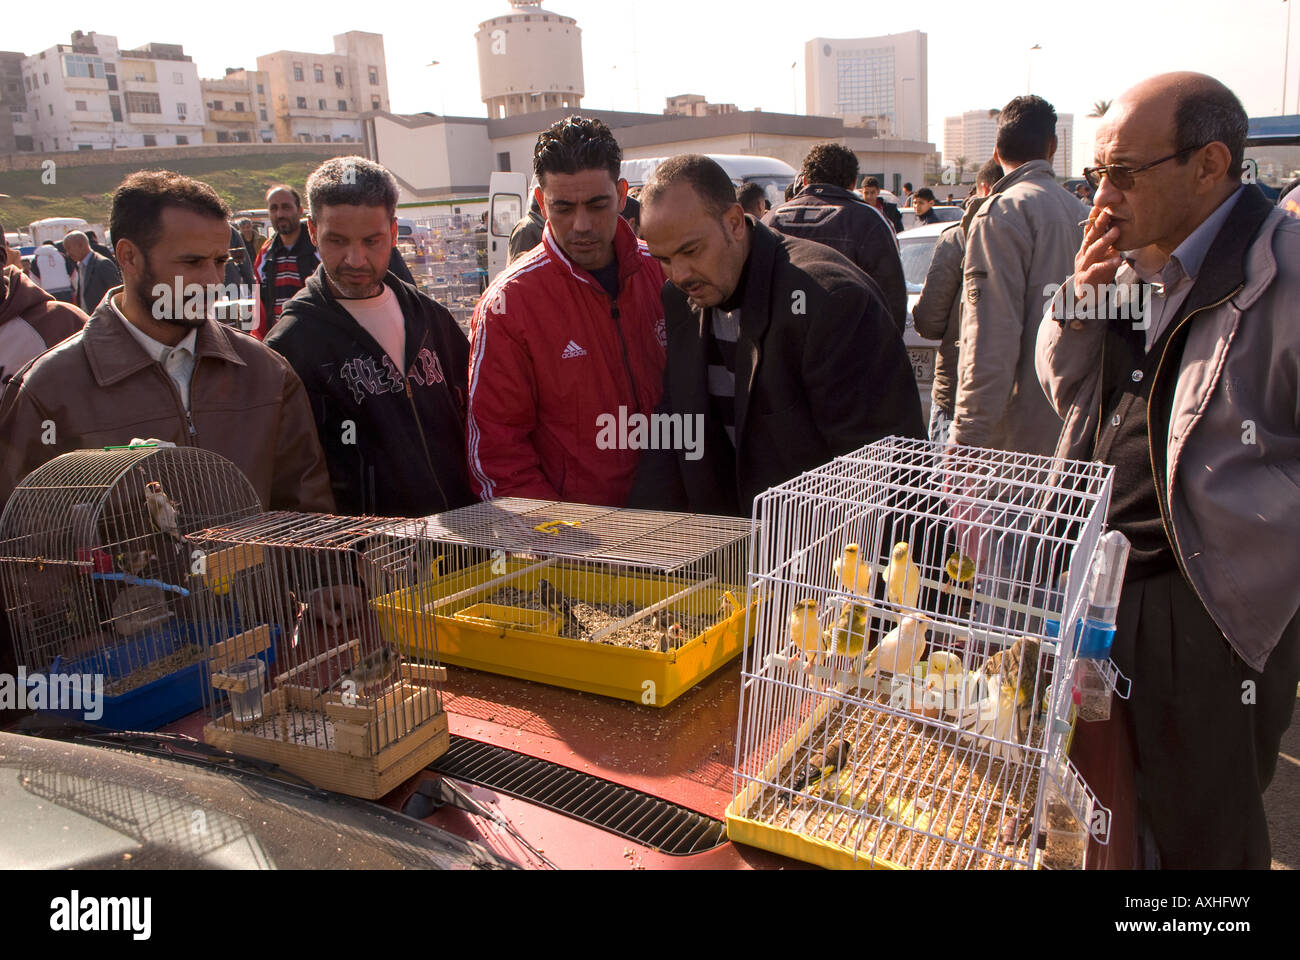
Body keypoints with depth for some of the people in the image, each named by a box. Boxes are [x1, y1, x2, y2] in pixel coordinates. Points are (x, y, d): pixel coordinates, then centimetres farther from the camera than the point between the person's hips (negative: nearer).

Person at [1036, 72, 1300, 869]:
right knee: (1090, 812, 22)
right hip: (1096, 584, 7)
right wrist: (1080, 300, -4)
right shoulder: (1128, 261, 6)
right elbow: (1066, 392, 13)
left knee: (1202, 834, 13)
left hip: (1211, 611, -6)